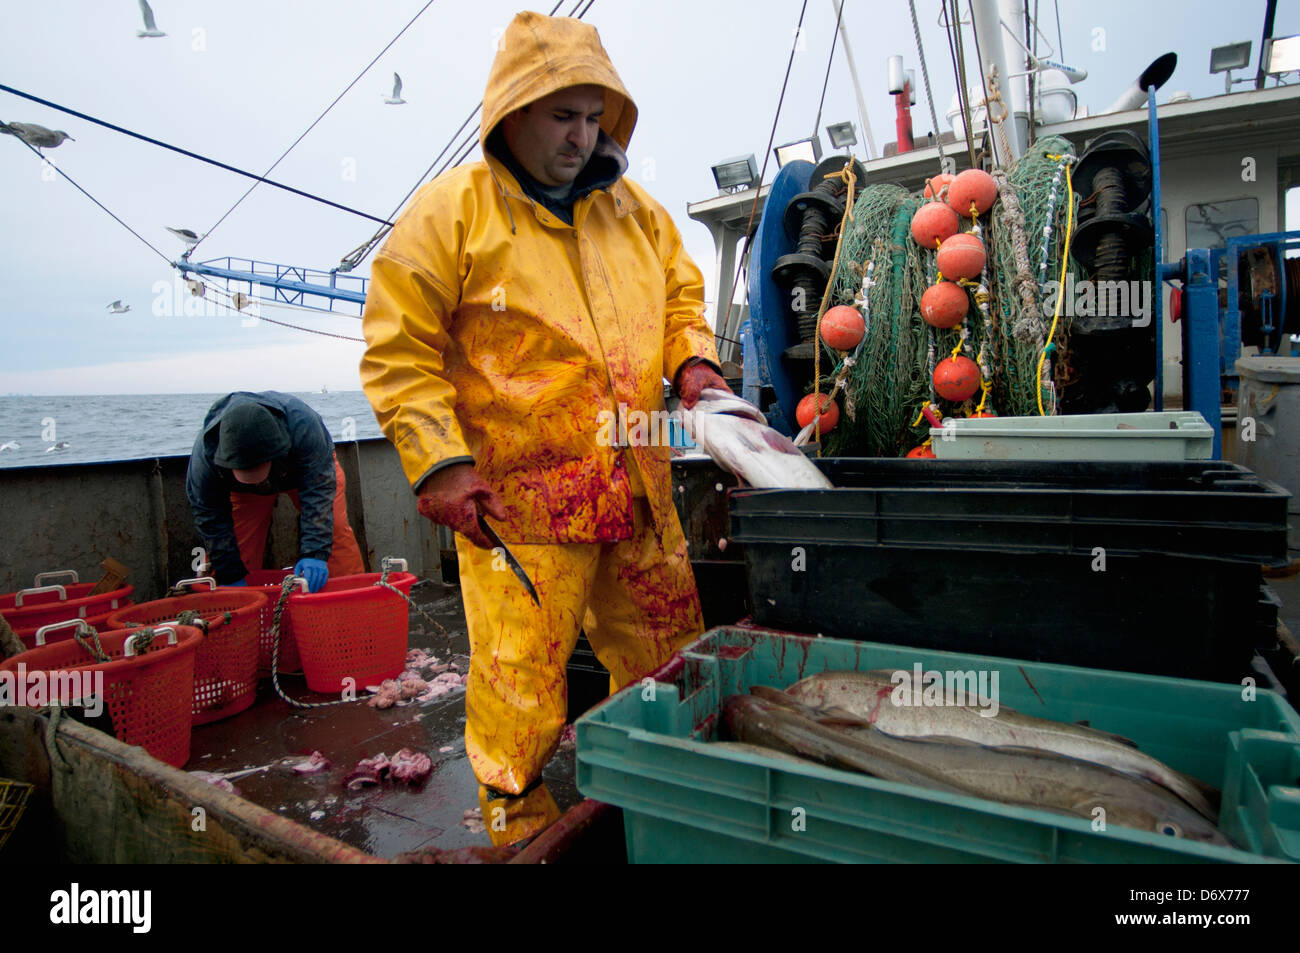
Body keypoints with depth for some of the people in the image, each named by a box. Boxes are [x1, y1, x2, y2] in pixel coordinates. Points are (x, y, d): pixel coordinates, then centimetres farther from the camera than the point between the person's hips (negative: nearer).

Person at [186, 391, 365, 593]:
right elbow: (210, 517, -24)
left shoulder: (302, 424, -45)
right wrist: (230, 575, -24)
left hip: (308, 469, -1)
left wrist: (315, 553, -48)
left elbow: (319, 489, -41)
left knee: (334, 528, -16)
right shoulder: (205, 452, -37)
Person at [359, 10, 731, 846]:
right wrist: (439, 462, -14)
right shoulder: (450, 211, -3)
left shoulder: (633, 208, 13)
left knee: (668, 661, 17)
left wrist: (692, 360, 2)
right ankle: (520, 824, 28)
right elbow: (398, 352, -5)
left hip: (639, 491, 6)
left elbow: (682, 296, 23)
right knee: (520, 678, 0)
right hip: (516, 503, -5)